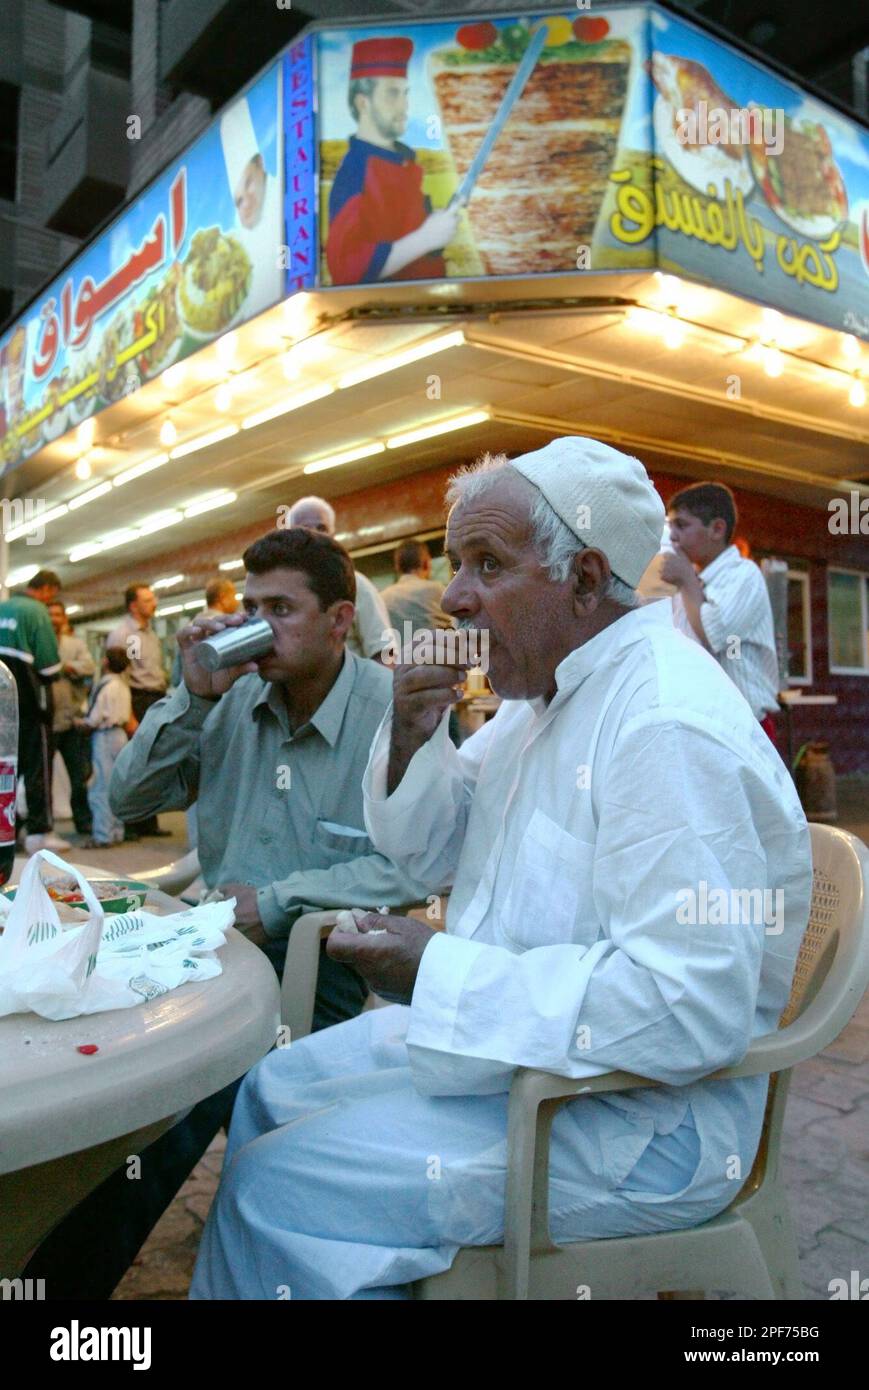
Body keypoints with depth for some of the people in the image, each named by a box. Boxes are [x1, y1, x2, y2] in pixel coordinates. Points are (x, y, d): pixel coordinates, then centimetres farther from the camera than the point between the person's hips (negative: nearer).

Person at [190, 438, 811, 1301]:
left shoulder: (669, 726, -27)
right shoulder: (547, 689, 5)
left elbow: (696, 1009, -33)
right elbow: (436, 855, 12)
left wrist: (439, 972, -27)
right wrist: (411, 740, -9)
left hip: (634, 1117, -9)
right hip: (507, 1033, 10)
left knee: (274, 1189, -12)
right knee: (272, 1092, 16)